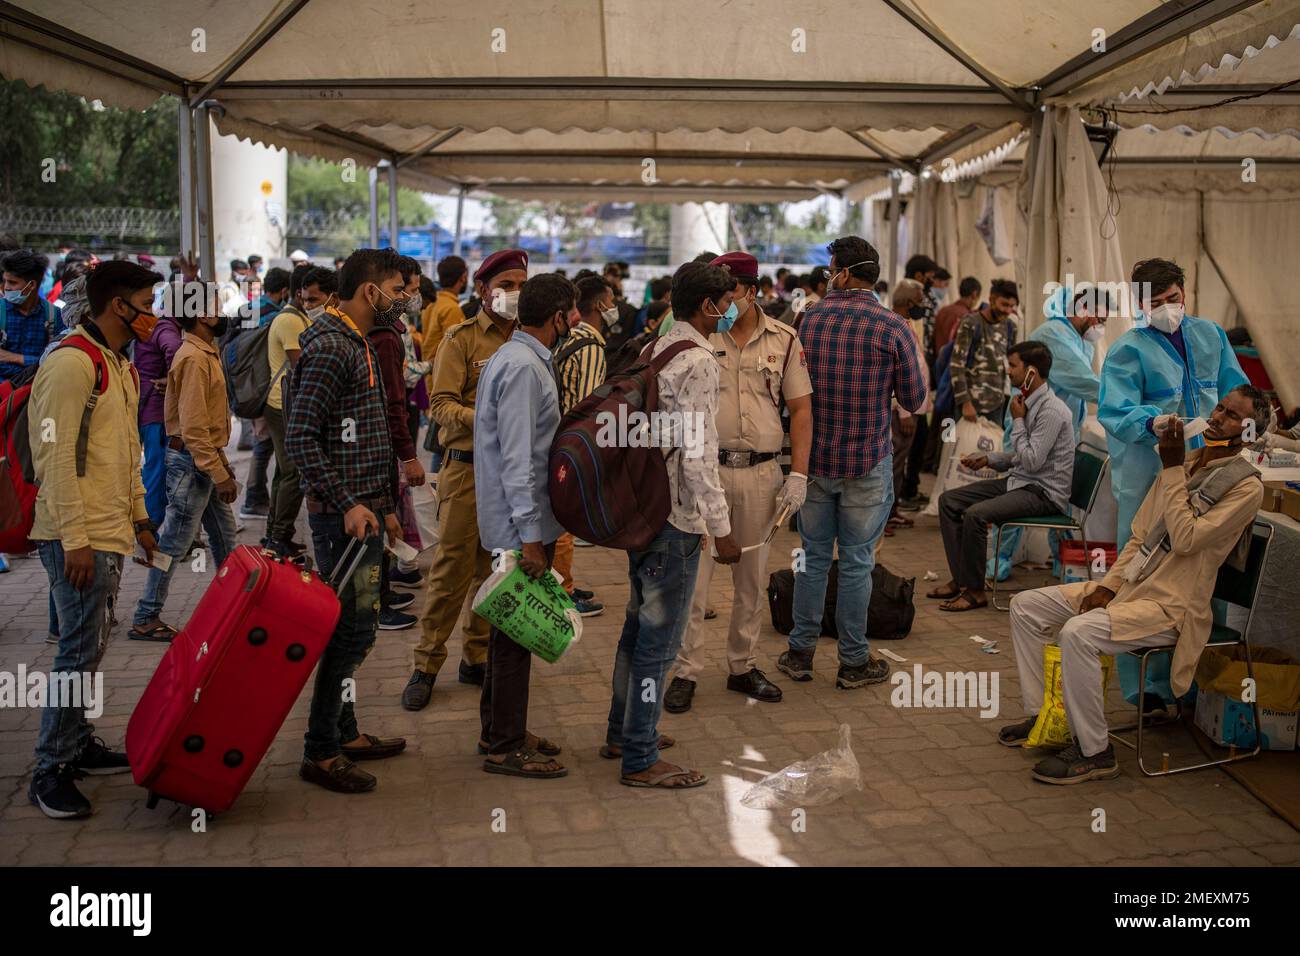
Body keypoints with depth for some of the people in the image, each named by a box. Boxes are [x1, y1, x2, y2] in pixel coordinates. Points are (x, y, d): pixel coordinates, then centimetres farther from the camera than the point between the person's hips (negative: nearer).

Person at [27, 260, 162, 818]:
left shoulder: (119, 366, 17)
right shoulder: (71, 362, -14)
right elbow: (56, 457, -19)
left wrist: (139, 518, 21)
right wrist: (75, 539, -21)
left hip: (111, 533, 9)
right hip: (80, 539, -9)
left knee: (87, 645, 15)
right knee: (80, 650, -6)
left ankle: (77, 744, 26)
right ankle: (50, 771, 3)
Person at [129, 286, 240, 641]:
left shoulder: (205, 353, 12)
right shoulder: (193, 358, -19)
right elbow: (192, 426, -23)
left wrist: (222, 463, 19)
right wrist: (219, 474, -22)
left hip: (206, 458, 10)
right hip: (192, 462, -10)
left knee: (225, 540, 16)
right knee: (174, 544, -2)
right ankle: (146, 619, 6)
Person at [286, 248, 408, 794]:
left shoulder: (358, 345, 17)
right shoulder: (328, 348, -15)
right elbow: (300, 438, -21)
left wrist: (384, 505, 21)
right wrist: (347, 504, -22)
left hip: (362, 510, 10)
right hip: (343, 515, -10)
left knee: (353, 626, 15)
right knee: (353, 628, -6)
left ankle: (344, 733, 26)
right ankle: (320, 752, 3)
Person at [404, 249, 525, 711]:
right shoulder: (462, 339, -3)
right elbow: (440, 404, -10)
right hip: (468, 467, -4)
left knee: (494, 569, 10)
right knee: (452, 569, -2)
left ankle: (476, 658, 23)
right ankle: (427, 665, 10)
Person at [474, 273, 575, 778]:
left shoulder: (516, 357, 14)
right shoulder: (523, 366, -18)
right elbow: (517, 457, -23)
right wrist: (530, 536, -24)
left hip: (517, 521, 10)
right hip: (522, 523, -10)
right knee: (517, 630, -2)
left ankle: (499, 730, 30)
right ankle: (506, 746, 9)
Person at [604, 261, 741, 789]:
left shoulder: (656, 349, 12)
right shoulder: (697, 361, -16)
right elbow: (699, 454, -20)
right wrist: (721, 528, -16)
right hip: (674, 516, -10)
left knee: (640, 623, 20)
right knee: (659, 637, -2)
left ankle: (623, 731, 33)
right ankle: (641, 759, 6)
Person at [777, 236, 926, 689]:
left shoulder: (809, 320, -2)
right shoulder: (893, 328, -10)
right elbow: (914, 399, -4)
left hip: (815, 458, 3)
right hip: (867, 463, -2)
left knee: (813, 557, 13)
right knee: (856, 563, 5)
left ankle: (801, 652, 21)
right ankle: (853, 661, 14)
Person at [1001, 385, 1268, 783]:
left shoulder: (1246, 486, -11)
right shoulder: (1184, 465, 14)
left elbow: (1186, 538, -22)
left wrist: (1173, 470, -18)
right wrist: (1107, 585, 1)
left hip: (1171, 605, -9)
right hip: (1128, 585, 9)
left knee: (1079, 632, -32)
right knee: (1025, 606, 2)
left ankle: (1094, 753, -18)